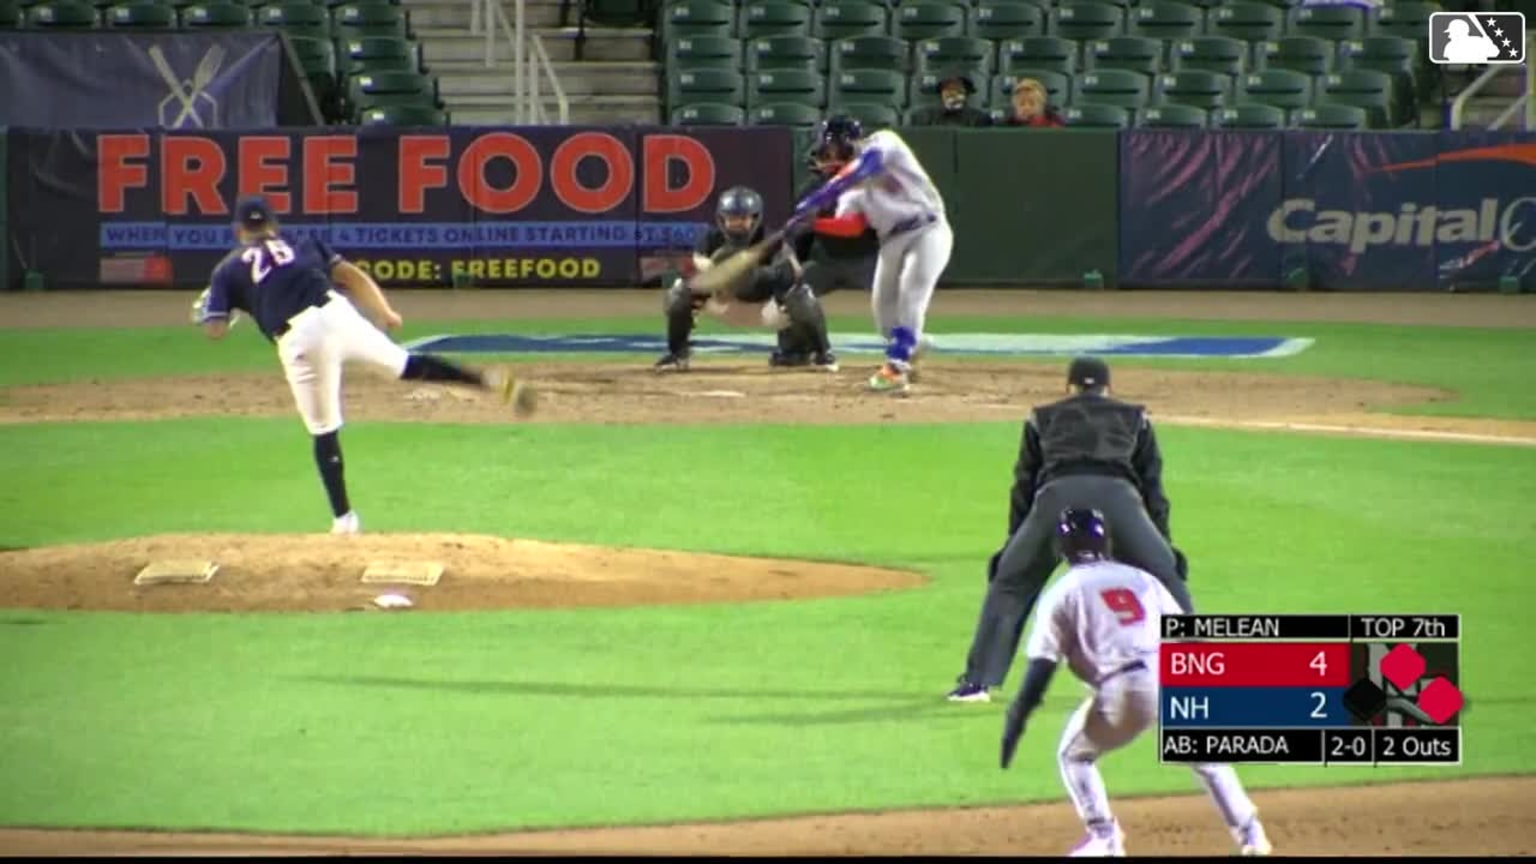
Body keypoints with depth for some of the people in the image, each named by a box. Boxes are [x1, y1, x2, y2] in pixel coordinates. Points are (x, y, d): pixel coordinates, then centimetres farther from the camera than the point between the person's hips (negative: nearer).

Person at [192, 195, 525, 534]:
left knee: (323, 430, 9)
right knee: (405, 365, 16)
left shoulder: (229, 270, 18)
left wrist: (205, 314, 32)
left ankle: (344, 518, 13)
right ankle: (489, 380, 2)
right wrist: (384, 312, 16)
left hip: (297, 339, -2)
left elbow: (216, 330, 10)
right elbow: (350, 274, 16)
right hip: (335, 313, 2)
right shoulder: (304, 245, 25)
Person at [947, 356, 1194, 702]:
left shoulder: (1042, 419, 32)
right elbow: (1153, 487, 25)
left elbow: (1024, 487, 28)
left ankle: (977, 681, 11)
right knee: (1167, 580, 12)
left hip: (1056, 495, 0)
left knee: (1010, 584, 16)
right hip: (1118, 495, 0)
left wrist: (1013, 544, 31)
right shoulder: (1135, 419, 32)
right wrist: (1164, 544, 25)